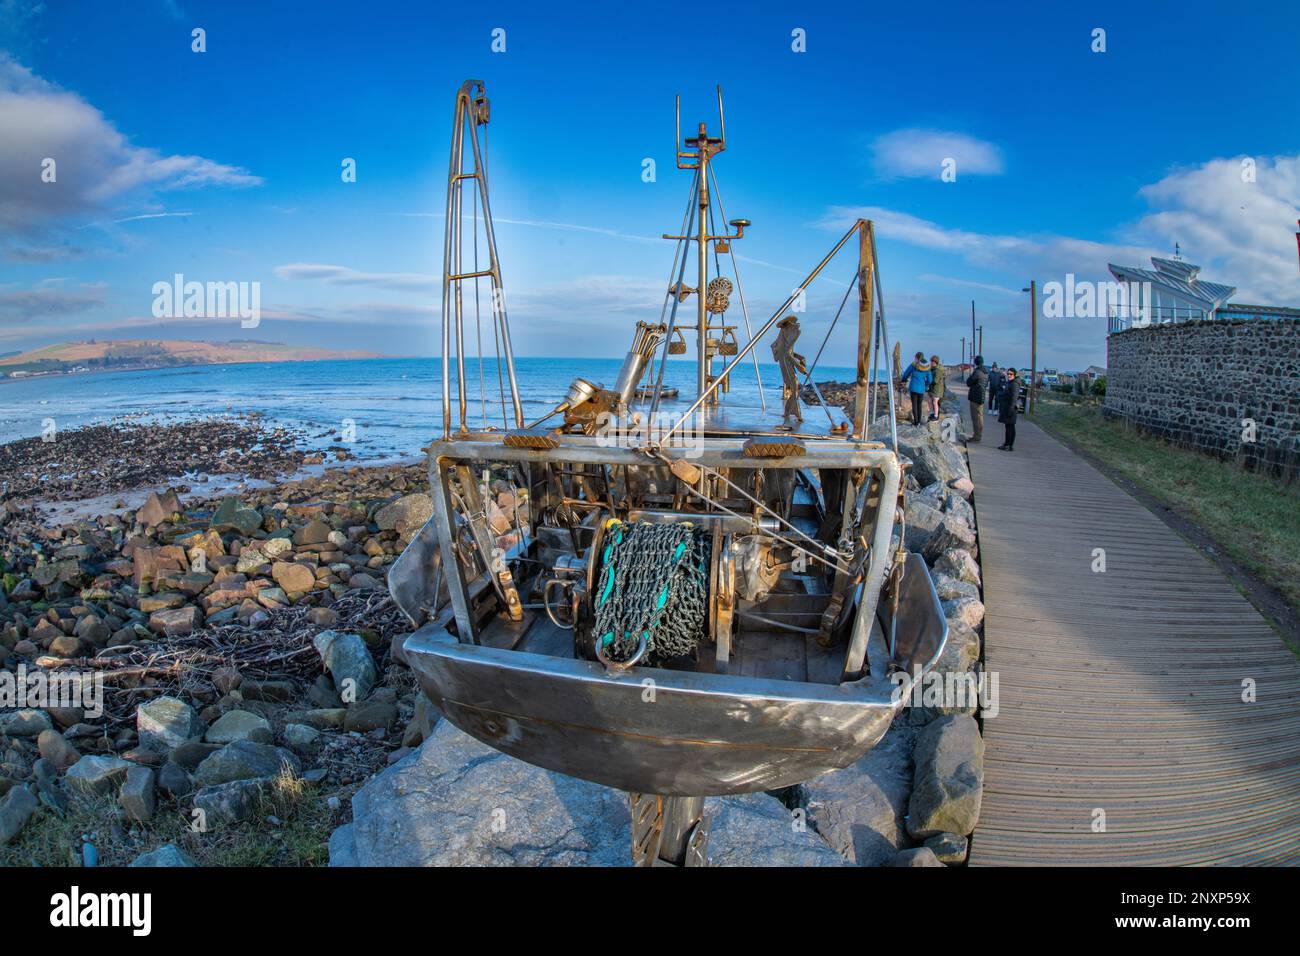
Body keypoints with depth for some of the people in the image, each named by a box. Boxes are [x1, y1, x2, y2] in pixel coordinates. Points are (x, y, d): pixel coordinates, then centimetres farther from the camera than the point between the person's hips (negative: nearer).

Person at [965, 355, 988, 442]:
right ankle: (979, 434, 23)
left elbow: (968, 383, -11)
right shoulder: (986, 372, 8)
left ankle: (976, 436, -4)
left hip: (975, 397, -9)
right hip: (982, 396, 9)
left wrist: (971, 375, 4)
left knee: (976, 417, -5)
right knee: (980, 416, 16)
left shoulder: (977, 372, -19)